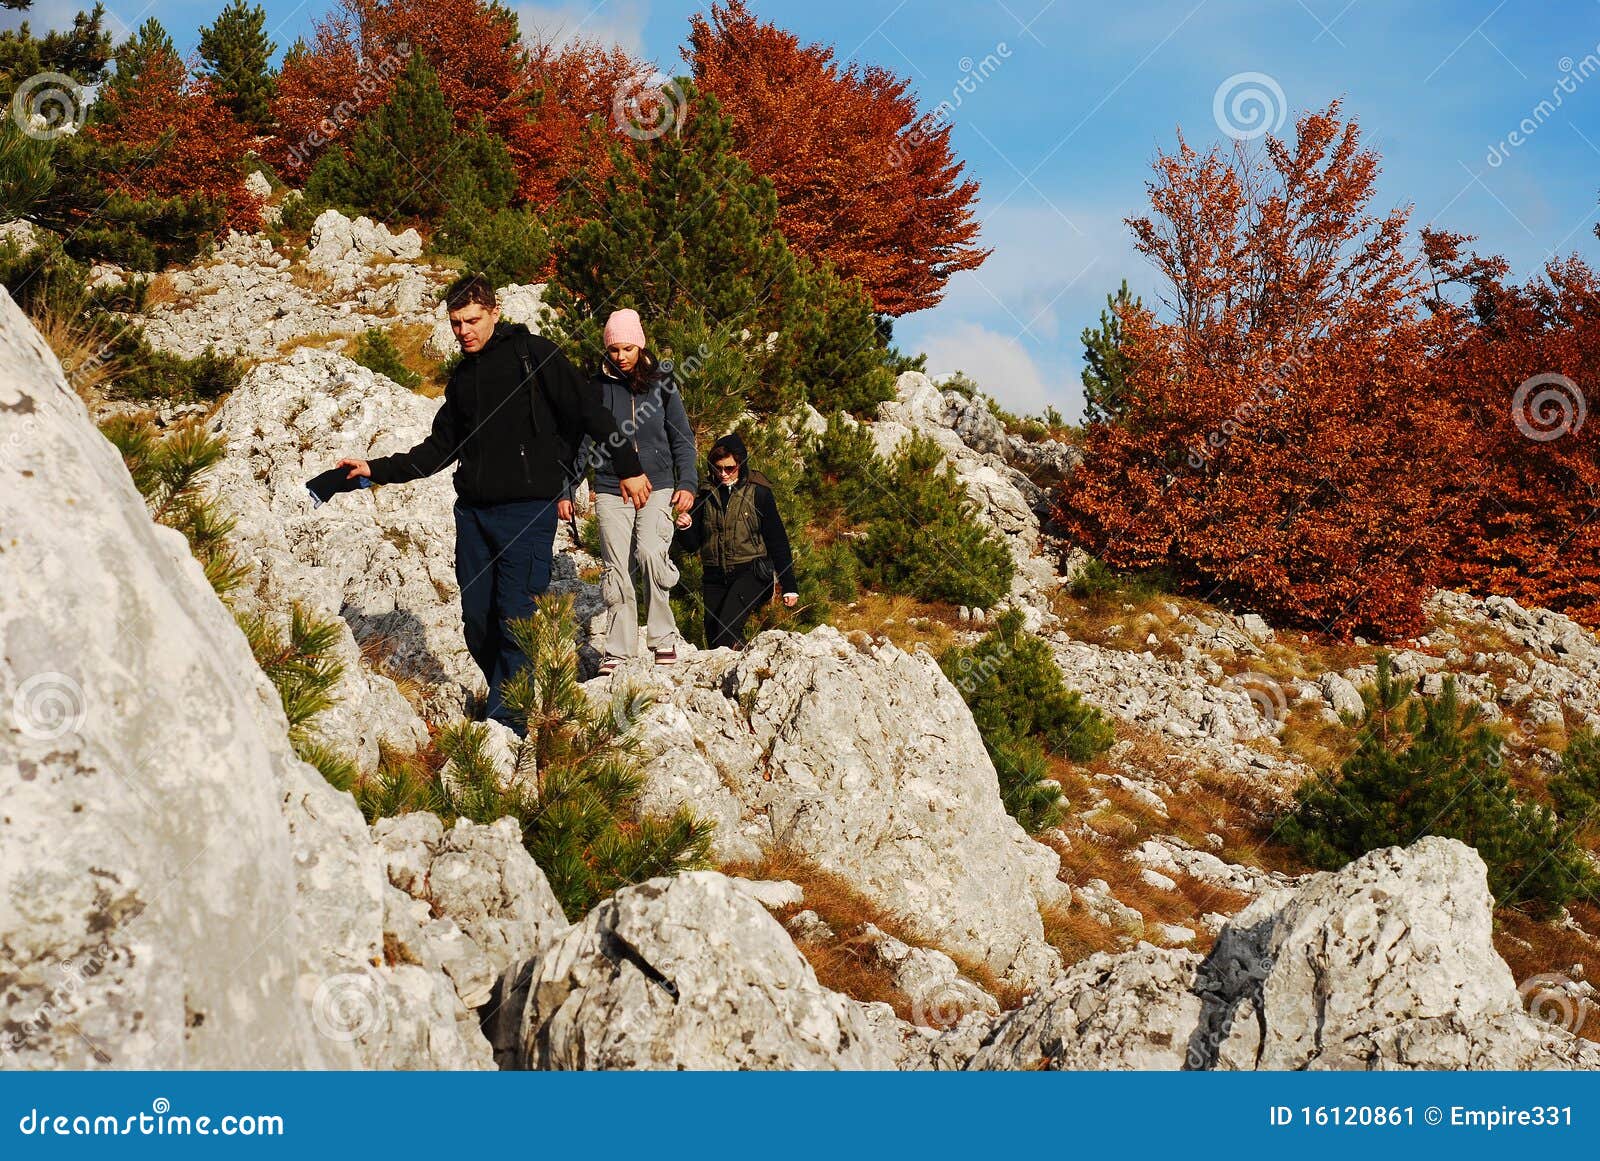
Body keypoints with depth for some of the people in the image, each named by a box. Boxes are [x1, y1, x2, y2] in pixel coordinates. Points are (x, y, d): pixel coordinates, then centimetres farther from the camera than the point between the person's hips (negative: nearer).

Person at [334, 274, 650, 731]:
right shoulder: (463, 376, 17)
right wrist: (378, 470, 15)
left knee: (516, 619, -12)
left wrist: (628, 468, -5)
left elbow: (589, 412, -3)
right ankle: (505, 697, 20)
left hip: (527, 509, -6)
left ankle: (508, 723, -8)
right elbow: (440, 447, 23)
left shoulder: (533, 354, -2)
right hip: (473, 512, 7)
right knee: (477, 621, 5)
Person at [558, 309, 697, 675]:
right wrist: (565, 491, 5)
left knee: (651, 553, -21)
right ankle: (618, 648, 5)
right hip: (611, 490, 1)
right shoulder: (596, 387, 5)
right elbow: (579, 443, 9)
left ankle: (663, 636, -7)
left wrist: (687, 483, -3)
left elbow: (682, 439, 8)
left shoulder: (661, 384, 5)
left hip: (657, 487, -1)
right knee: (616, 569, -3)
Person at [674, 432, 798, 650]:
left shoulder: (758, 492, -1)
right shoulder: (706, 494, 9)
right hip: (715, 577, 5)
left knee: (726, 630, -25)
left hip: (750, 573, -5)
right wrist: (685, 528, -10)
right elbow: (692, 544, 14)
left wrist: (789, 587, 0)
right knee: (713, 638, 2)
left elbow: (777, 540, 2)